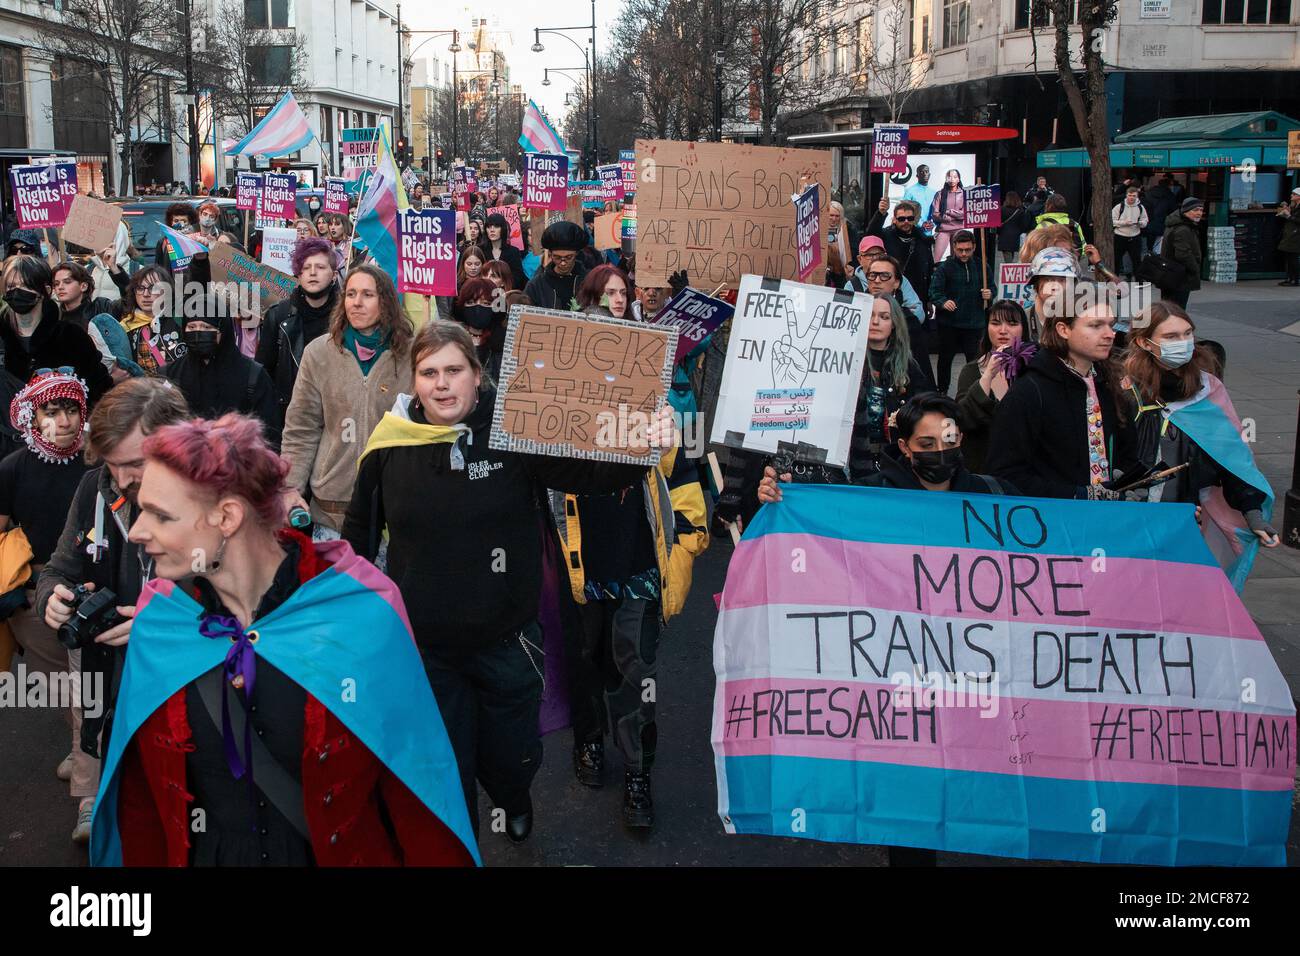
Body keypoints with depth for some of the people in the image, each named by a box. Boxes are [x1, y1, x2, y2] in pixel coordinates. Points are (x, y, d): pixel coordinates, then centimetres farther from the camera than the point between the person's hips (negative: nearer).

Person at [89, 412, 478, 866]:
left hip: (347, 853, -3)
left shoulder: (361, 613, -22)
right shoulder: (157, 621, -11)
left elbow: (416, 779, -14)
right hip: (204, 854, 3)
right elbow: (140, 793, -1)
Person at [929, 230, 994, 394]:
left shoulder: (981, 267, 7)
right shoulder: (945, 267, -3)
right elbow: (934, 291, -10)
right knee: (945, 358, 11)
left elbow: (991, 287, 17)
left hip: (974, 323, 2)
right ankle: (942, 392, 25)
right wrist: (943, 302, -31)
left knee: (975, 359, 0)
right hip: (948, 323, -1)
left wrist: (989, 294, -7)